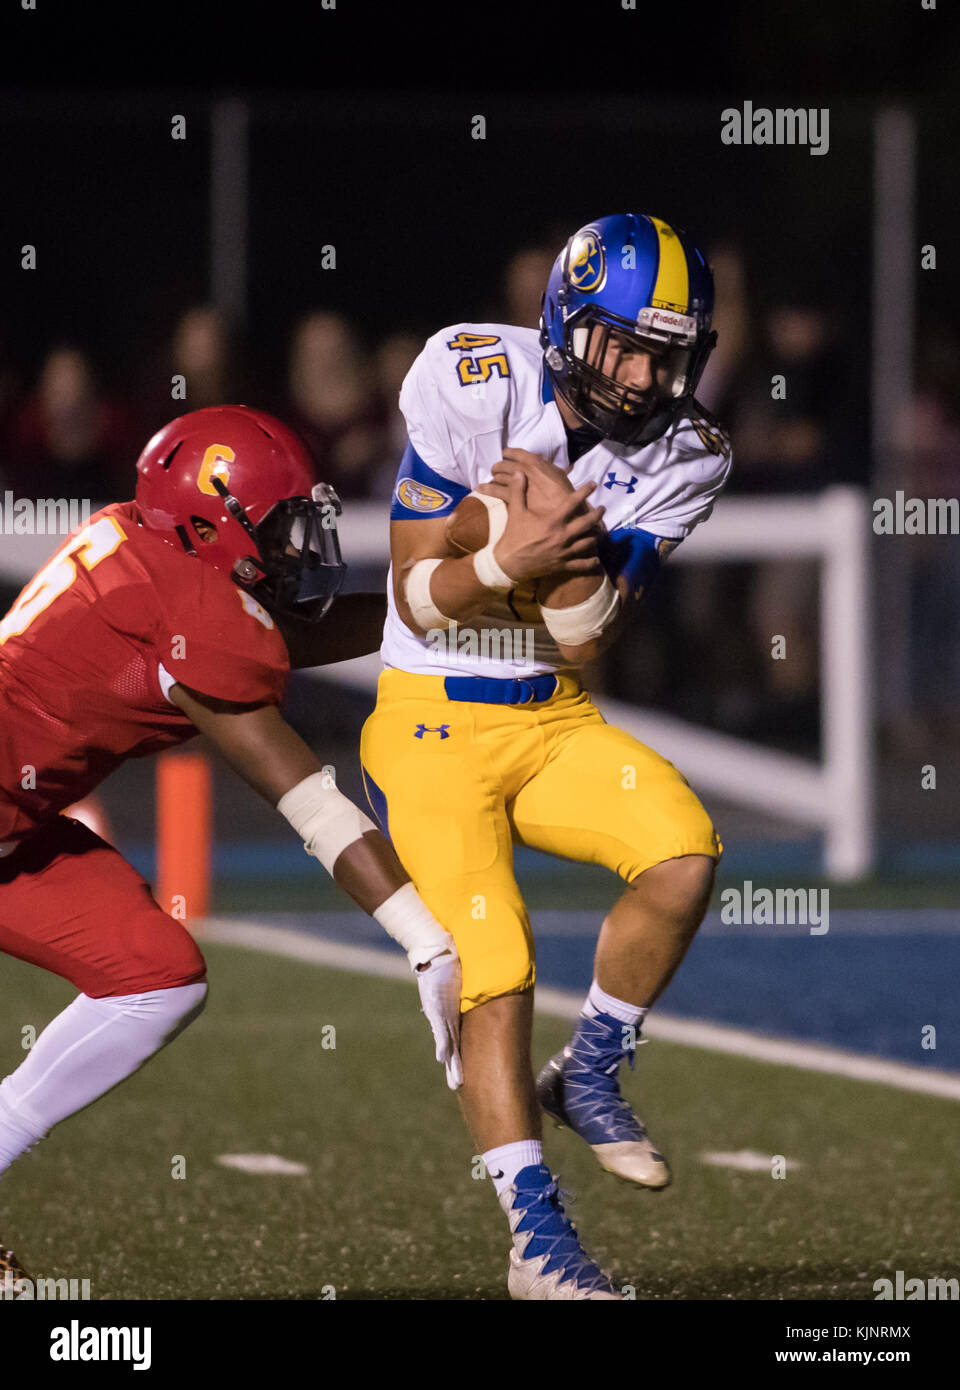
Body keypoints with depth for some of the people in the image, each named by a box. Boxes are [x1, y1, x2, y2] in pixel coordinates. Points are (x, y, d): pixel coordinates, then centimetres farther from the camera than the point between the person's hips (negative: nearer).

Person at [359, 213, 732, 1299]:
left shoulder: (677, 458, -5)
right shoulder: (471, 380, -14)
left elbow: (582, 643, -10)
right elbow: (418, 597, -12)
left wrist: (563, 539, -27)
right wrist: (507, 559, -31)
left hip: (555, 722, 4)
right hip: (433, 723, -4)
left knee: (684, 855, -22)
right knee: (491, 970, -16)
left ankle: (590, 1074, 1)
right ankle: (536, 1239, -5)